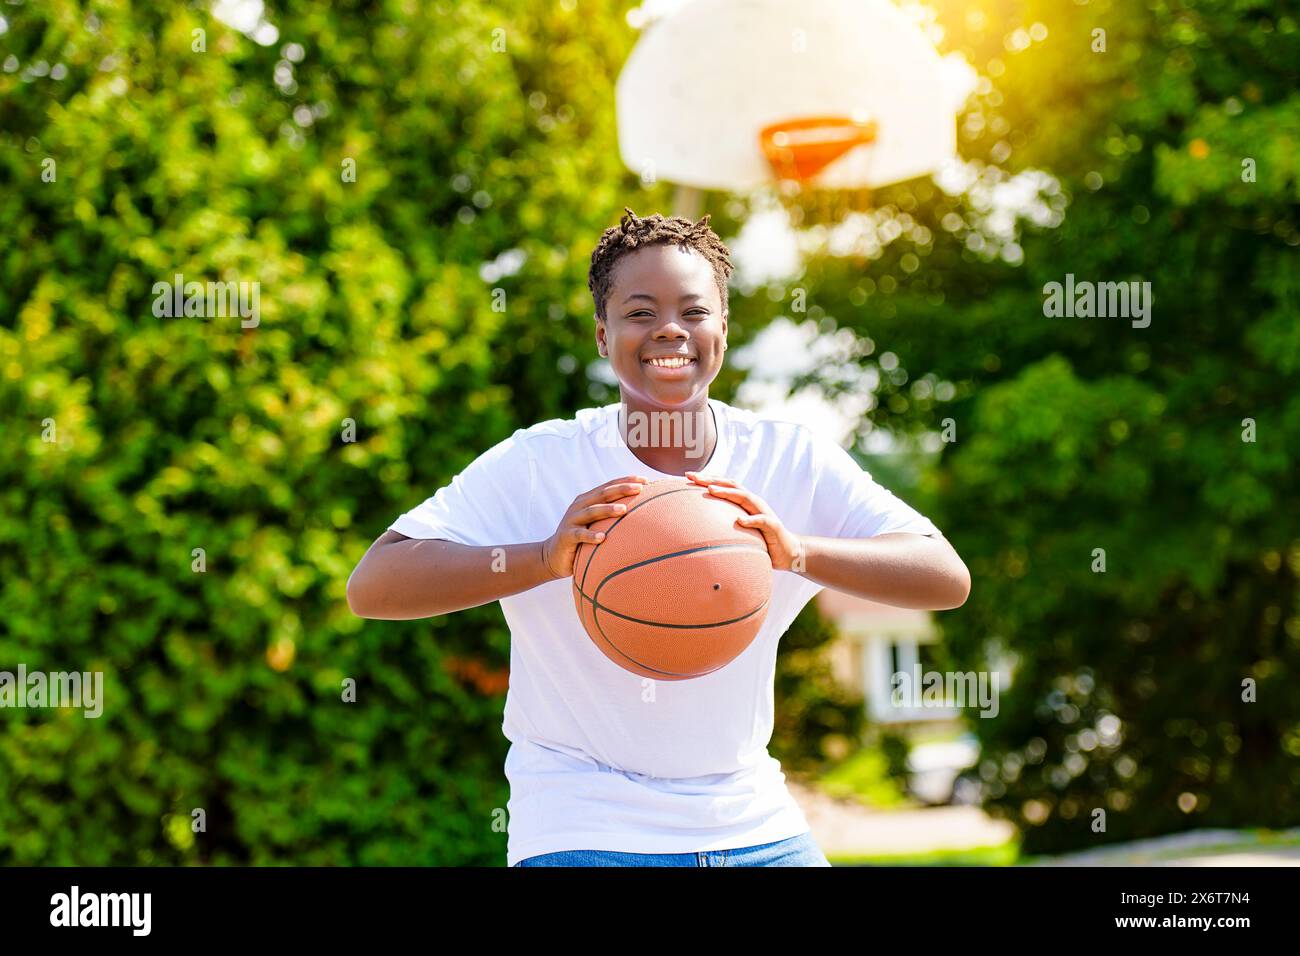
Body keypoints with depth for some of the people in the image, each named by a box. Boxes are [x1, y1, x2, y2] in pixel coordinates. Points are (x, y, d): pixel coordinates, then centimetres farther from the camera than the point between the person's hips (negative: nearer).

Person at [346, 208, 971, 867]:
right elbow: (371, 587, -21)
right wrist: (546, 557, -36)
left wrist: (797, 551, -31)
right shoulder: (535, 465, -11)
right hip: (579, 832, -3)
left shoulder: (794, 461, -4)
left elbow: (947, 579, -14)